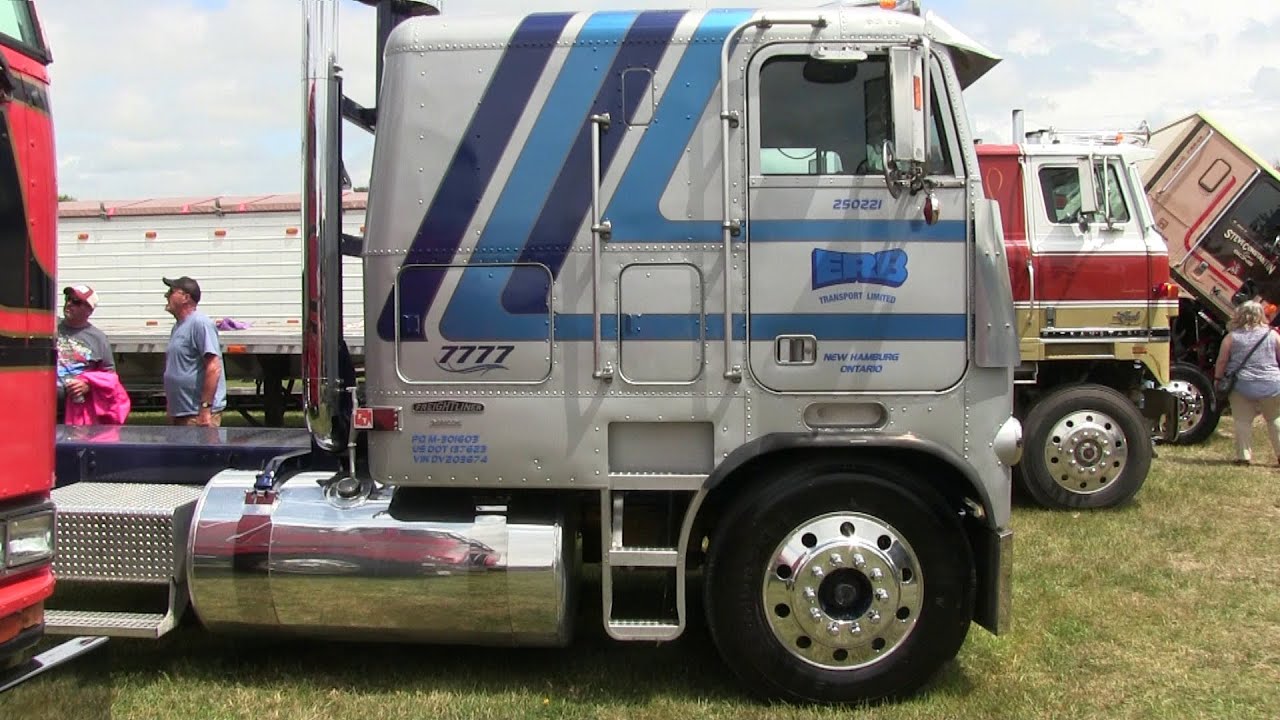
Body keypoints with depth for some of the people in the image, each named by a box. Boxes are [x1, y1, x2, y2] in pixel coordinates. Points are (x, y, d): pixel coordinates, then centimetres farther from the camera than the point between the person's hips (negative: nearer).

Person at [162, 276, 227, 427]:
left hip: (198, 414, -10)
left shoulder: (200, 323, -14)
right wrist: (170, 407, 21)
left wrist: (205, 408, -23)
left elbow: (213, 368, -21)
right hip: (180, 413, 10)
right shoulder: (178, 326, 16)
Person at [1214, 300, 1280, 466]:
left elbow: (1221, 362, -1)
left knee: (1243, 421, 4)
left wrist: (1218, 380, 11)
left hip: (1241, 385, -1)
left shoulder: (1232, 337, -2)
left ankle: (1244, 456, 3)